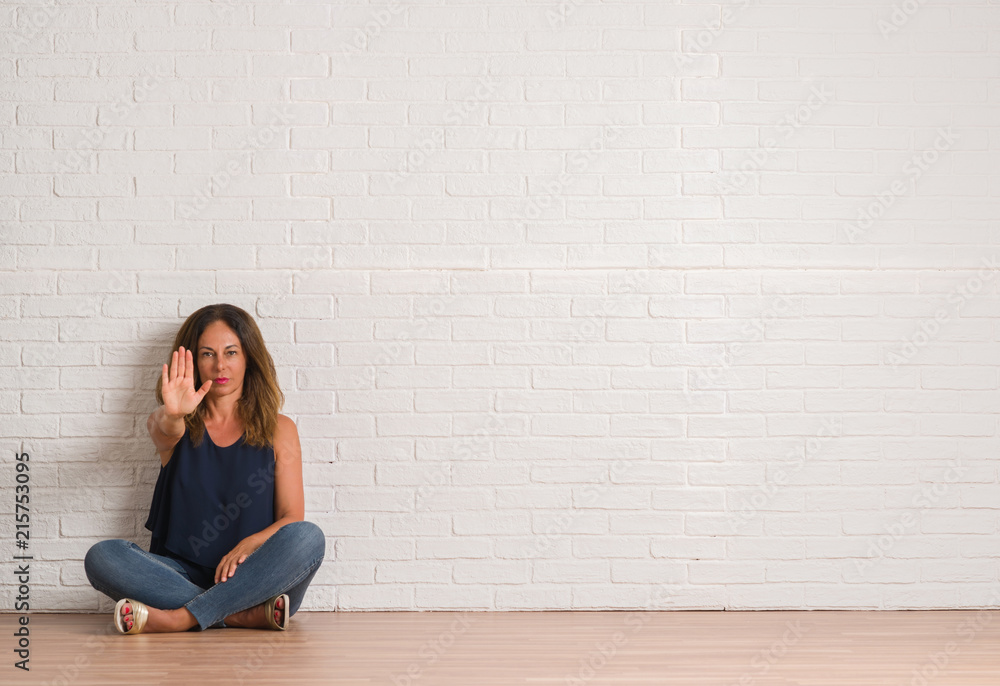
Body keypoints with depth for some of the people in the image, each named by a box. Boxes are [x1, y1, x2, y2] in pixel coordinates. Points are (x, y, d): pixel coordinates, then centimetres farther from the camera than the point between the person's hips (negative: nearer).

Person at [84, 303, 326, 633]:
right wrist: (172, 414, -42)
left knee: (309, 537, -30)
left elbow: (292, 518, 4)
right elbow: (165, 431, -17)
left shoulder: (278, 430, 9)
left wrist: (250, 544, -17)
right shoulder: (176, 427, 9)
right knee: (101, 556, -25)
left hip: (254, 578, -1)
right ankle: (248, 615, -29)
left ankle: (182, 618, -29)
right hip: (185, 575, 1)